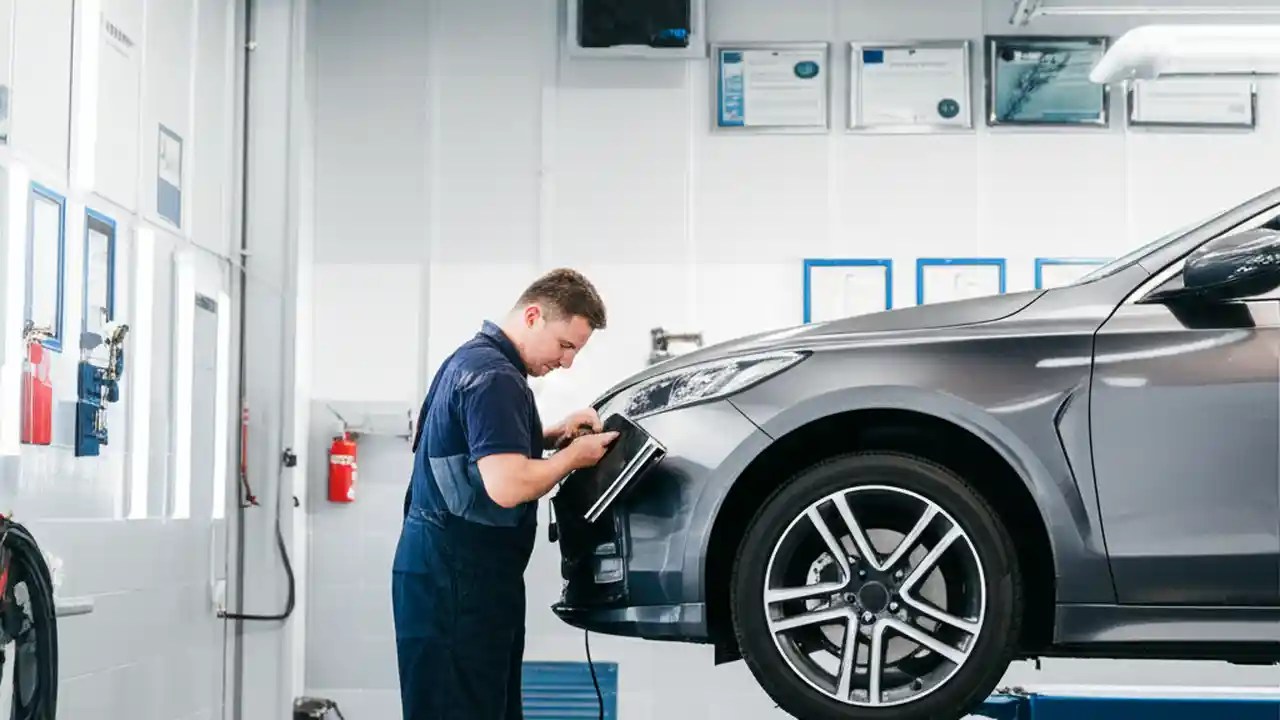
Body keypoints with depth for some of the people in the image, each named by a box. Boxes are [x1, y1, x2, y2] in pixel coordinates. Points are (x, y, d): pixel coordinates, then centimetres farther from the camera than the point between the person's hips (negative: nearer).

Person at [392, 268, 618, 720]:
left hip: (455, 564, 10)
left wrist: (553, 435, 15)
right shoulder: (495, 377, -17)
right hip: (456, 573, -10)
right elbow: (507, 486, -27)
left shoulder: (474, 358, 15)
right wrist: (574, 455, -11)